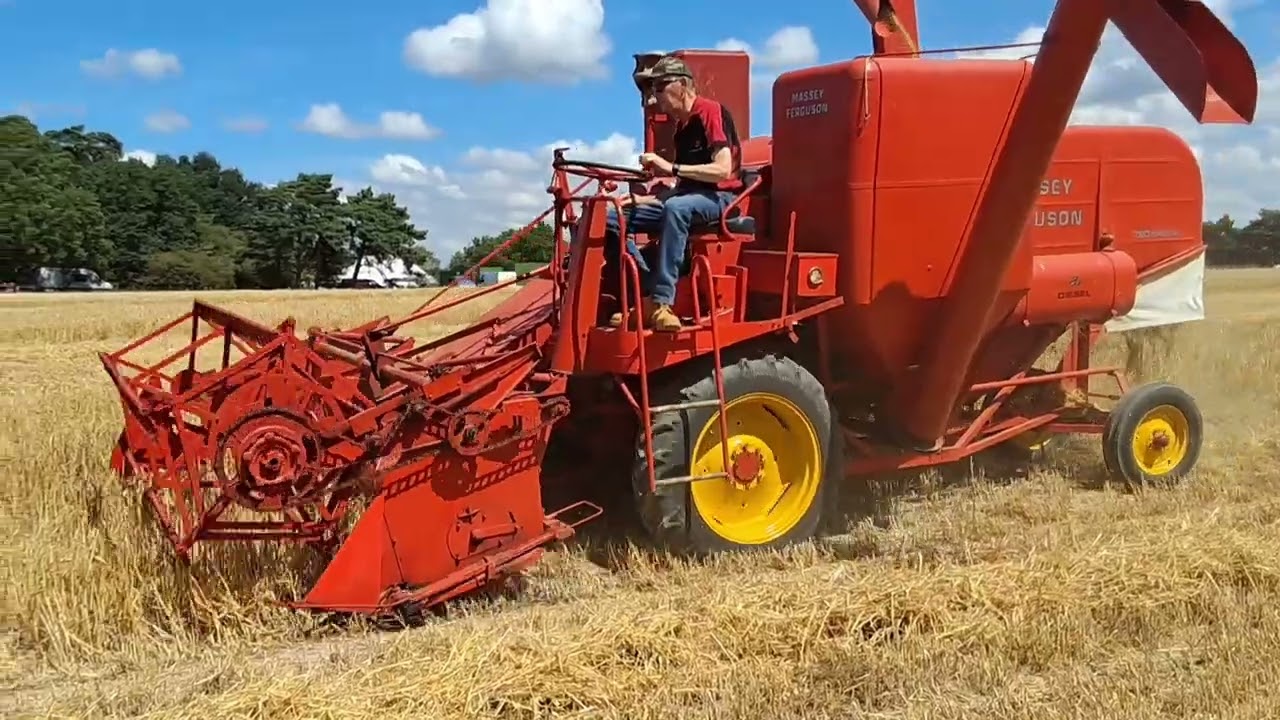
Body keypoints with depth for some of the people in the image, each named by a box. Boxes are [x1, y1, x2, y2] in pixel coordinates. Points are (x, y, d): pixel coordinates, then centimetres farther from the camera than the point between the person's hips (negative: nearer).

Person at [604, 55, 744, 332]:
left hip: (719, 198, -8)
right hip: (687, 198, 9)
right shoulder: (682, 126, 16)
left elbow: (723, 170, -21)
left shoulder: (710, 111, -9)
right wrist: (640, 200, 4)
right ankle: (648, 296, -19)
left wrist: (671, 167, -24)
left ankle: (662, 301, -41)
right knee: (610, 217, -8)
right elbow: (684, 182, 16)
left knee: (676, 207, -43)